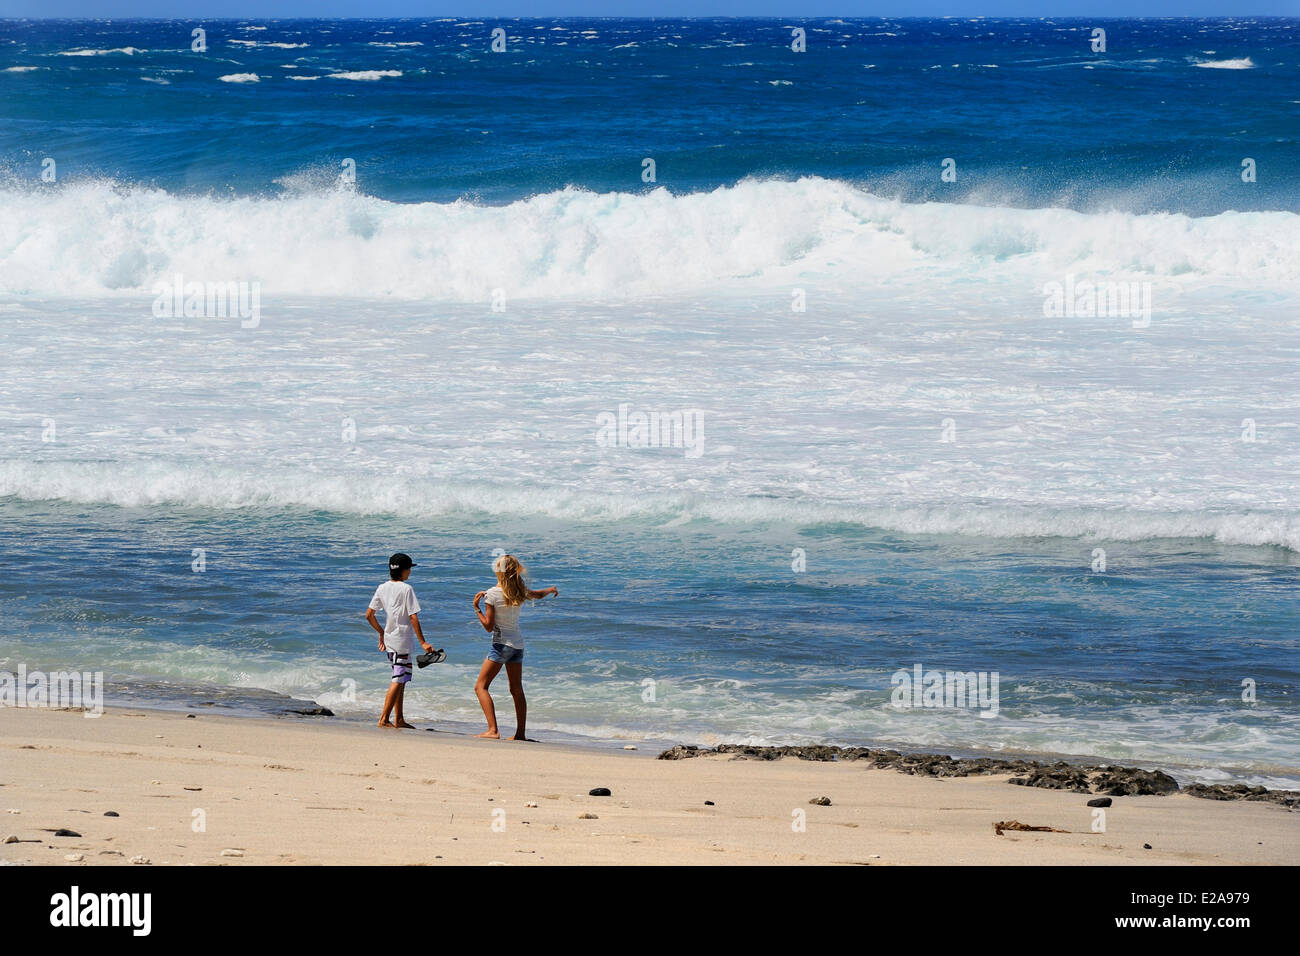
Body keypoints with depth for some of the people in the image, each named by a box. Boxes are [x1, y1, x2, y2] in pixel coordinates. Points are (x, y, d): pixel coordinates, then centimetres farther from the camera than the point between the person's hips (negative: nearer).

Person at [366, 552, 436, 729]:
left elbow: (369, 615, 8)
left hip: (389, 639, 8)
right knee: (398, 680, -5)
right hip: (402, 640, -8)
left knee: (400, 679, 16)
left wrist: (381, 632, 21)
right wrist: (422, 642, -12)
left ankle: (399, 720, 18)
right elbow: (413, 618, -15)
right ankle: (384, 719, -10)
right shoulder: (407, 589, -13)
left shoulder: (382, 588, 7)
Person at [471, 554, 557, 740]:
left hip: (501, 644, -6)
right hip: (518, 643, 7)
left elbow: (488, 626, -14)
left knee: (481, 686, -4)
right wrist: (552, 589, 46)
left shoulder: (492, 594, -14)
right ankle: (520, 733, 15)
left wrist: (476, 608, -2)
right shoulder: (520, 591, 2)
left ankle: (492, 730, -17)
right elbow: (538, 595, 25)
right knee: (517, 690, 14)